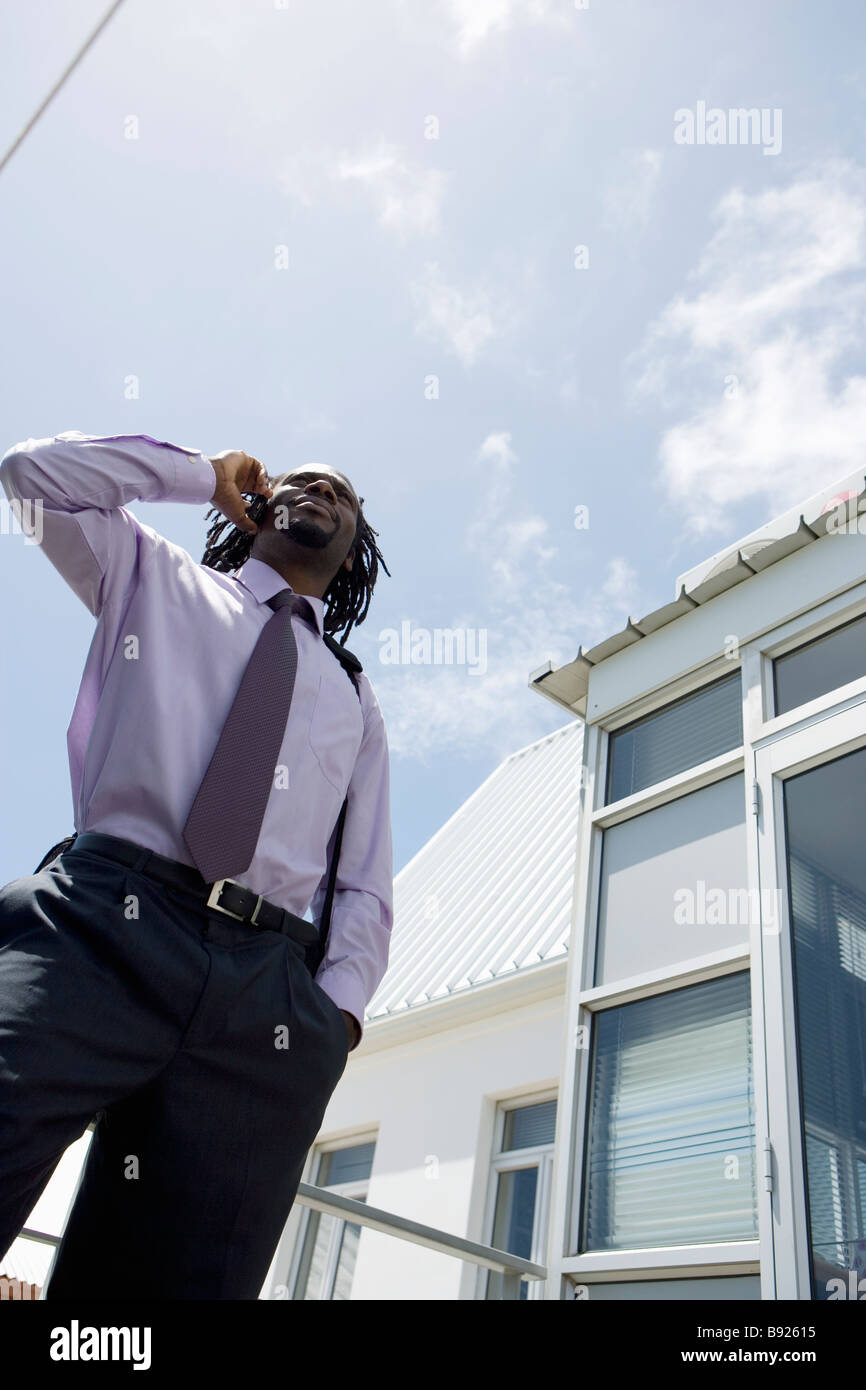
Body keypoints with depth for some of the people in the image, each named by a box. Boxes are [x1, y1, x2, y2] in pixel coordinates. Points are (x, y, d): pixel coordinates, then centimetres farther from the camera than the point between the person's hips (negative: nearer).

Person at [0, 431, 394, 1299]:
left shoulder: (356, 699, 28)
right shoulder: (156, 578, 25)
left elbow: (365, 889, 21)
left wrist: (338, 1007, 4)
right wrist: (201, 474, 21)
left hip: (267, 998, 3)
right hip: (102, 928, -2)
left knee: (181, 1274, -6)